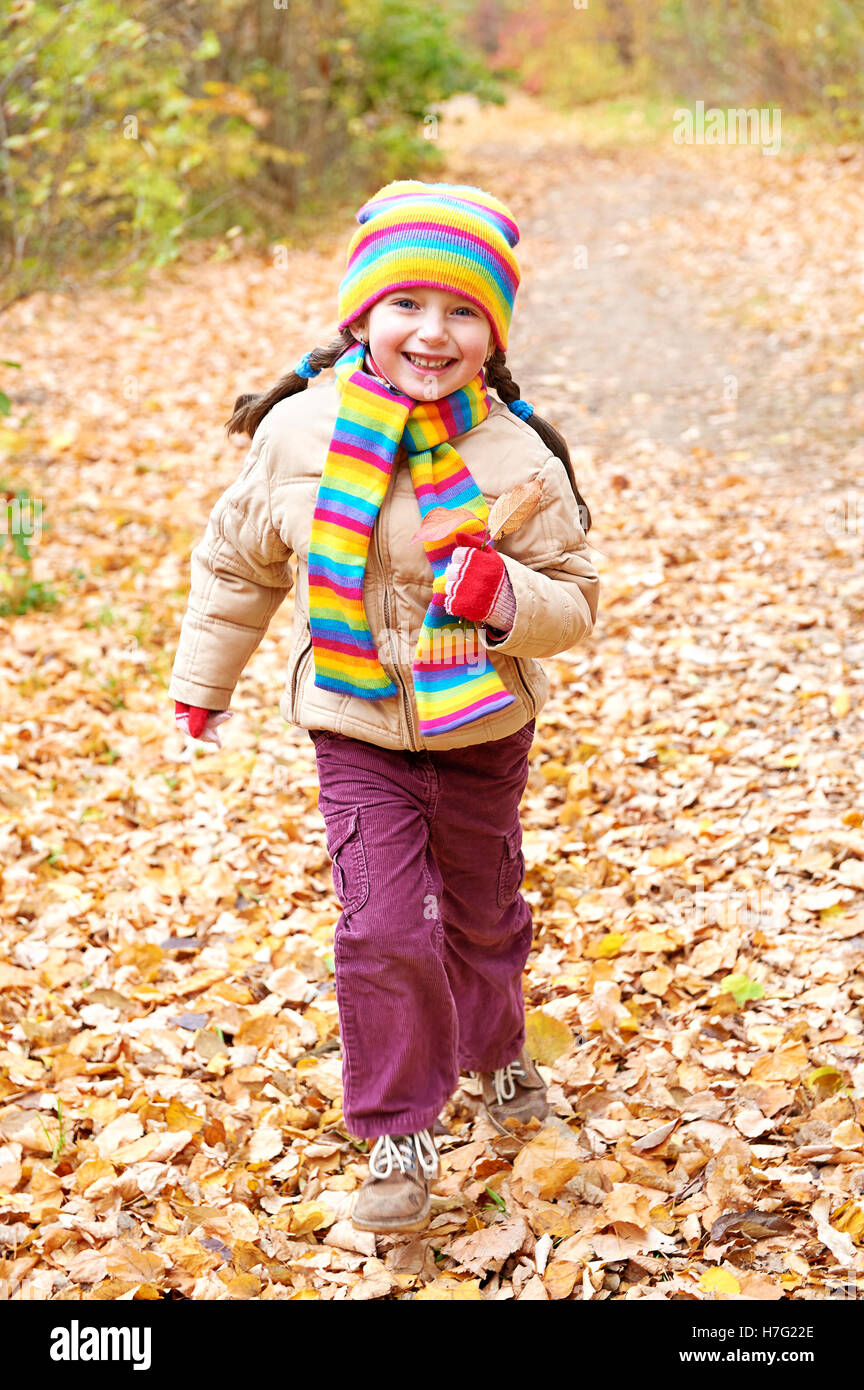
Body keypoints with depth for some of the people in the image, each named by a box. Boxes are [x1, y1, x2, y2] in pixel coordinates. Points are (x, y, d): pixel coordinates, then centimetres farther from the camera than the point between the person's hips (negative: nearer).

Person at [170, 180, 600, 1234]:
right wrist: (202, 678, 15)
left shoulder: (515, 459, -15)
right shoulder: (299, 433, -12)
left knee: (481, 916, 20)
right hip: (357, 731, -1)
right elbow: (237, 561, 5)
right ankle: (400, 1135, 7)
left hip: (484, 733, 1)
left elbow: (574, 600, -6)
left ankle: (495, 1051, 50)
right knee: (383, 930, -11)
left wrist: (505, 594, -28)